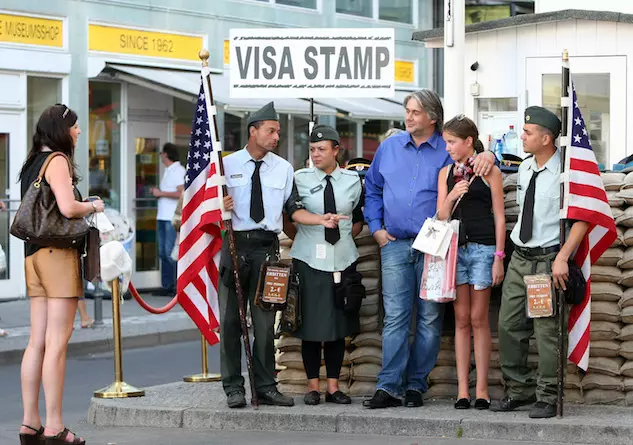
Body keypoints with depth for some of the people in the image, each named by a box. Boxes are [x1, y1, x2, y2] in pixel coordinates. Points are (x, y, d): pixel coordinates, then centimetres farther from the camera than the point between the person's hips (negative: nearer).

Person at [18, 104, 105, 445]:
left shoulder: (33, 162, 17)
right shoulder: (57, 161, -9)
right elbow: (67, 207, -21)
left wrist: (85, 209, 15)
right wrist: (93, 206, -4)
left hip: (33, 255, 9)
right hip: (58, 252, -9)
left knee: (37, 342, 8)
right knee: (57, 343, -7)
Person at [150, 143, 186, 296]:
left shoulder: (179, 171, -10)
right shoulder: (168, 171, 20)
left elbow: (181, 193, -20)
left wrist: (161, 193, -13)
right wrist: (156, 192, 11)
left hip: (173, 218, -10)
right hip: (163, 216, 10)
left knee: (171, 252, -12)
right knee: (163, 253, 10)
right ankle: (166, 286, 15)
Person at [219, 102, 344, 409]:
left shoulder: (283, 168, 10)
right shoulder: (227, 165, 3)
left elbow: (294, 210, 7)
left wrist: (321, 220, -8)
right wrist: (220, 208, -17)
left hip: (266, 246, 2)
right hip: (233, 243, -2)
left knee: (265, 320, 5)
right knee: (230, 319, 1)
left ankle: (266, 387, 11)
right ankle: (233, 388, 7)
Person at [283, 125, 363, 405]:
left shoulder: (352, 181, 5)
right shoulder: (300, 179, 0)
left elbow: (359, 220, 16)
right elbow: (286, 218, 8)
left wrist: (344, 237, 5)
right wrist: (302, 239, 3)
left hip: (342, 259, 2)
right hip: (309, 259, -2)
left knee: (339, 324, 5)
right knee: (311, 323, -1)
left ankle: (333, 386, 11)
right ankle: (313, 386, 7)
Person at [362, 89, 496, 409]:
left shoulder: (449, 150, 4)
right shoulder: (389, 148, 14)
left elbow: (480, 156, 12)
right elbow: (372, 189, 23)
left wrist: (488, 156, -13)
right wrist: (376, 227, 13)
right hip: (395, 245, 2)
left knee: (430, 319, 1)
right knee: (395, 317, -5)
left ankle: (416, 385, 8)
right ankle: (389, 387, -8)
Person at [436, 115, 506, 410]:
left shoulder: (489, 171, -1)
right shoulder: (446, 173, 12)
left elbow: (499, 216, -1)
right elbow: (441, 217, 10)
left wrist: (499, 258, -6)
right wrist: (451, 196, -10)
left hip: (482, 248, -4)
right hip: (454, 249, 4)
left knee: (478, 319, -2)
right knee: (461, 320, 4)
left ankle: (481, 389, 2)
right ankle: (462, 389, 5)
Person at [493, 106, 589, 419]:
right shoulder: (524, 168, 9)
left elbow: (581, 220, -15)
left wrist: (562, 258, -19)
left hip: (548, 260, -7)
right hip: (519, 258, 7)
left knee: (547, 331, -5)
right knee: (509, 326, 9)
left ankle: (547, 398, 4)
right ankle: (519, 390, 22)